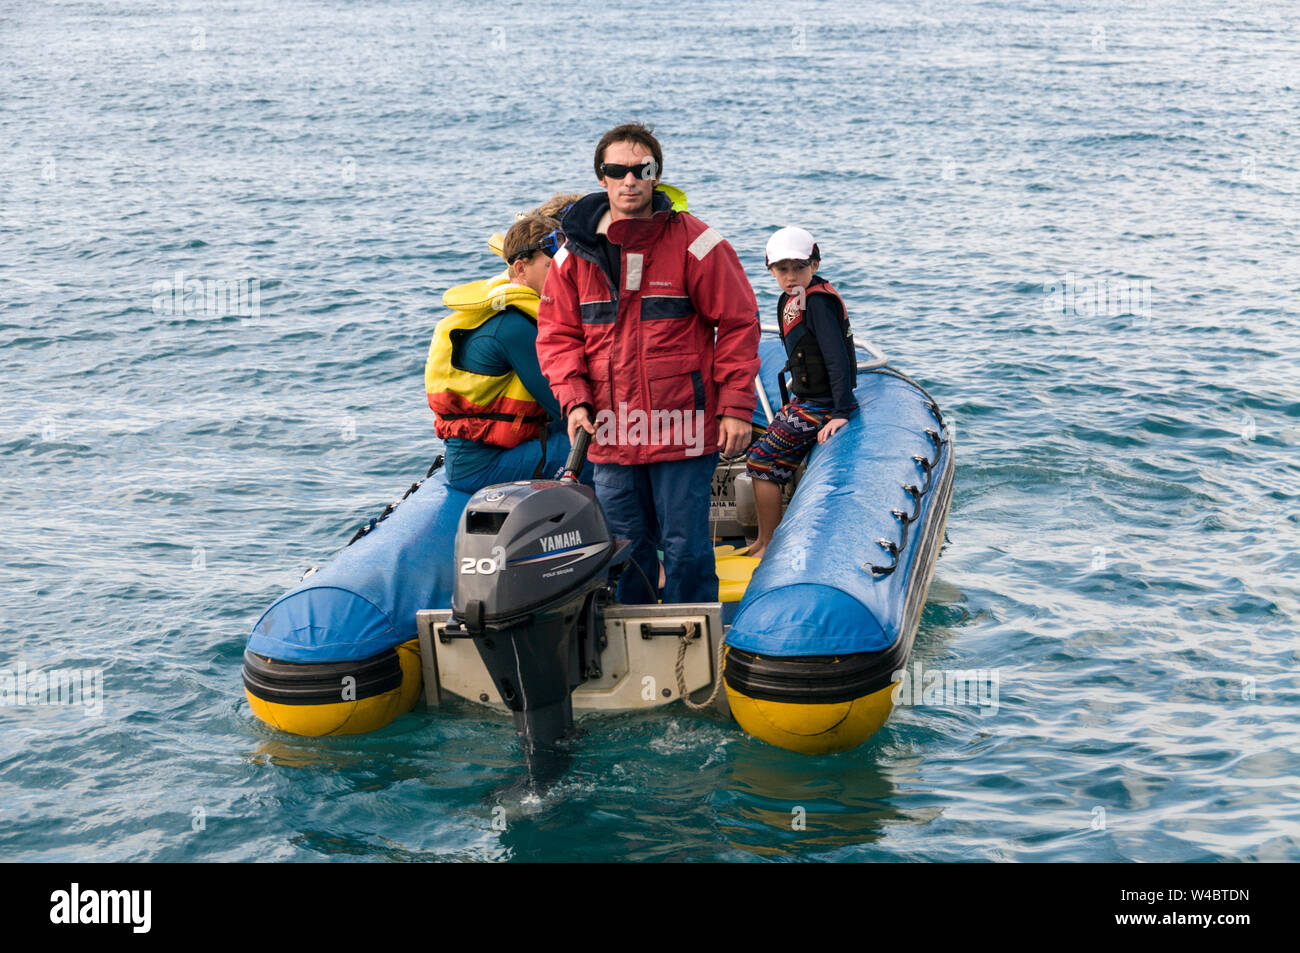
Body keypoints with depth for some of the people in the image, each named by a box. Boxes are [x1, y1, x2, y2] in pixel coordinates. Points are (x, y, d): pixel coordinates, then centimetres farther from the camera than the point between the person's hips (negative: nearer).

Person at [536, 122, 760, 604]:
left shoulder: (693, 243, -6)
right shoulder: (575, 252, 5)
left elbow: (737, 323, -3)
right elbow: (557, 333, 10)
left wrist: (736, 406, -7)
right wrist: (574, 400, -4)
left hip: (682, 431, -4)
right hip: (609, 433, 4)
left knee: (685, 547, 1)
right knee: (623, 547, 14)